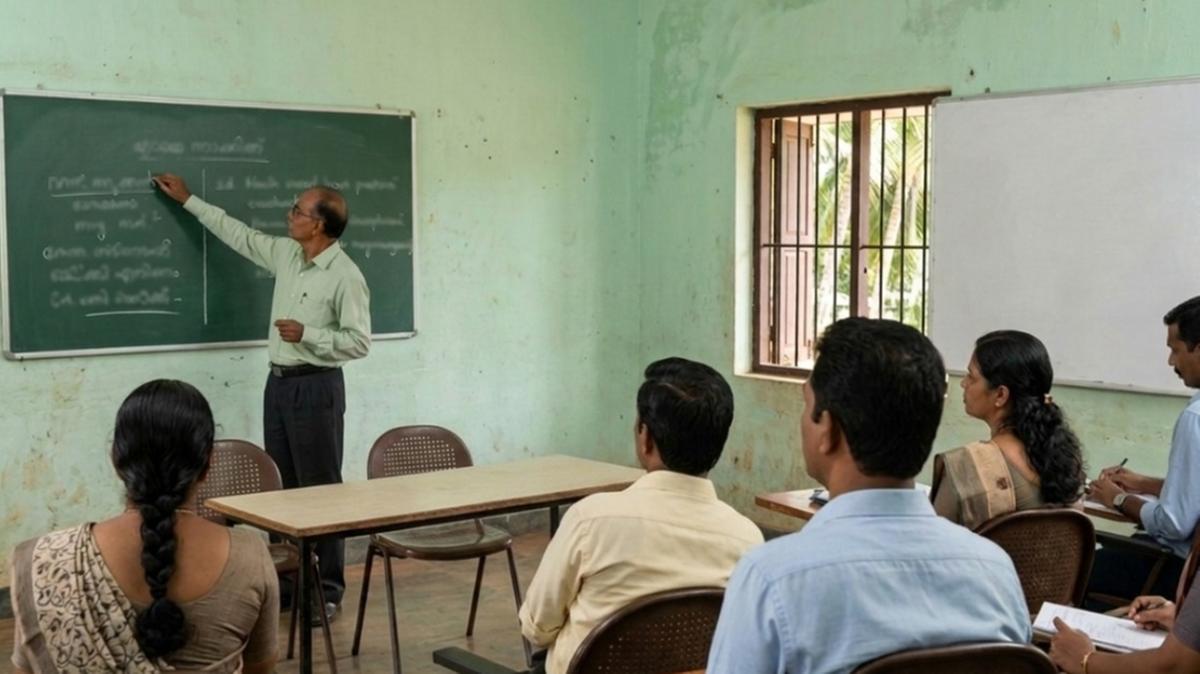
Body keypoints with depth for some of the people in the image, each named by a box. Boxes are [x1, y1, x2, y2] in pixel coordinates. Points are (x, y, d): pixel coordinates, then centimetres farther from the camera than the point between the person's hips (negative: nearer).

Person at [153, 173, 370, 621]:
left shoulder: (345, 276, -15)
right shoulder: (286, 254, 7)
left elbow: (359, 342, -15)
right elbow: (239, 235, 21)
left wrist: (308, 335, -22)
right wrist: (189, 200, 25)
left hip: (316, 388, -8)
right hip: (278, 383, 8)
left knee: (321, 489, -3)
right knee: (282, 488, 13)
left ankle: (329, 589, 3)